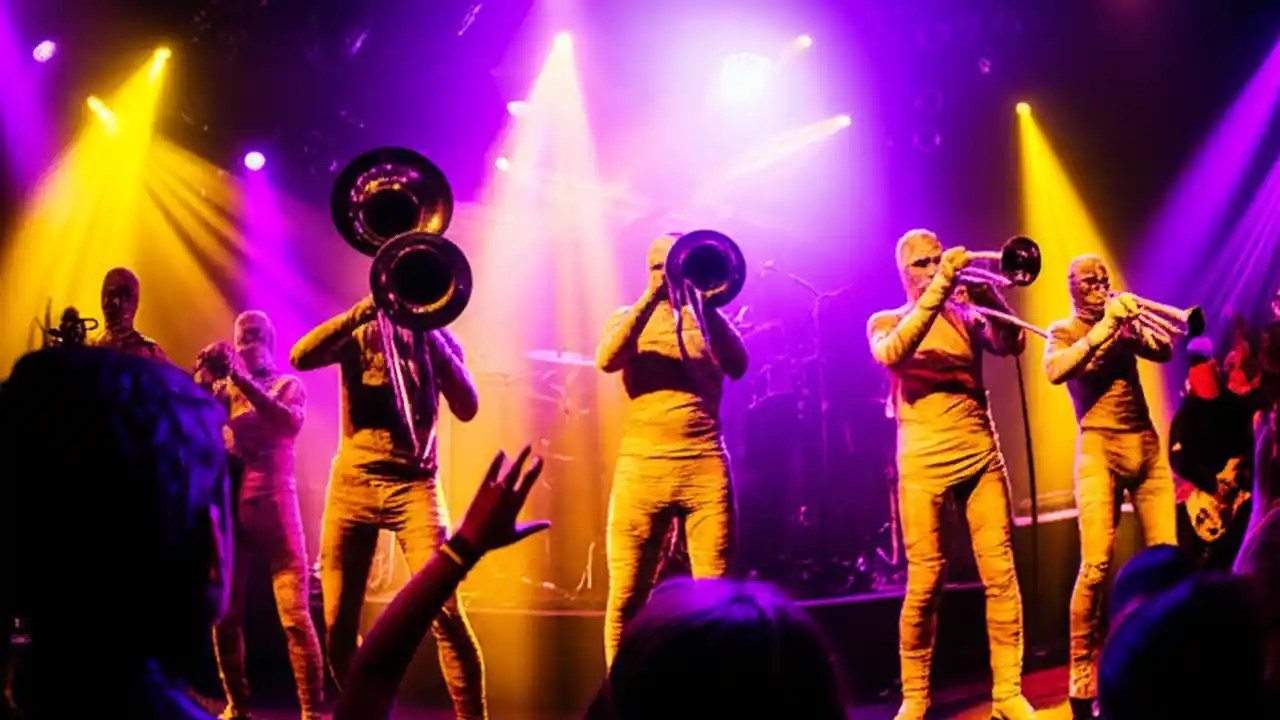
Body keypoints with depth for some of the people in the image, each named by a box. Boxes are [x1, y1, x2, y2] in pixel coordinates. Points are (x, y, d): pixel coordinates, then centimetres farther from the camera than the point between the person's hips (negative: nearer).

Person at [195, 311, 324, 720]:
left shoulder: (288, 385, 6)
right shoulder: (222, 388, 15)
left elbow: (290, 423, -16)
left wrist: (244, 380, -24)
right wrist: (203, 380, -16)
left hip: (273, 504, -3)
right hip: (228, 505, 3)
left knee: (295, 615, -10)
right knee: (224, 615, 3)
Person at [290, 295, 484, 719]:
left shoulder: (439, 339, 11)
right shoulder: (358, 335, 9)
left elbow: (467, 408, -3)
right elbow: (300, 357, -11)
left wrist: (428, 334, -9)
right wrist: (367, 308, -14)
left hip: (414, 484, -1)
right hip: (352, 483, 1)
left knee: (445, 612, -16)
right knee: (338, 624, 3)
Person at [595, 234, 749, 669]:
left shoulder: (711, 321, 16)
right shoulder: (629, 318, 15)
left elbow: (738, 366, -4)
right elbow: (606, 360, -8)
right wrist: (652, 298, -11)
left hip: (706, 467, 1)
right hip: (641, 466, 0)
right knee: (626, 598, -1)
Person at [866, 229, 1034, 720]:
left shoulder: (967, 317, 17)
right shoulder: (885, 321, 9)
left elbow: (1012, 344, -2)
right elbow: (891, 354, -15)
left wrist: (989, 296, -17)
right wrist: (936, 292, -21)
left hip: (981, 456, 3)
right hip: (924, 463, -3)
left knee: (1001, 574, -3)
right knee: (924, 583, -4)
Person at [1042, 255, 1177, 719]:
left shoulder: (1123, 325, 20)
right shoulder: (1064, 332, 7)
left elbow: (1164, 352, 4)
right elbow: (1054, 371, -15)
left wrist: (1134, 323, -13)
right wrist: (1102, 328, -19)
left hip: (1146, 445, 5)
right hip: (1099, 448, -5)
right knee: (1096, 566, -15)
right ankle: (1083, 679, -11)